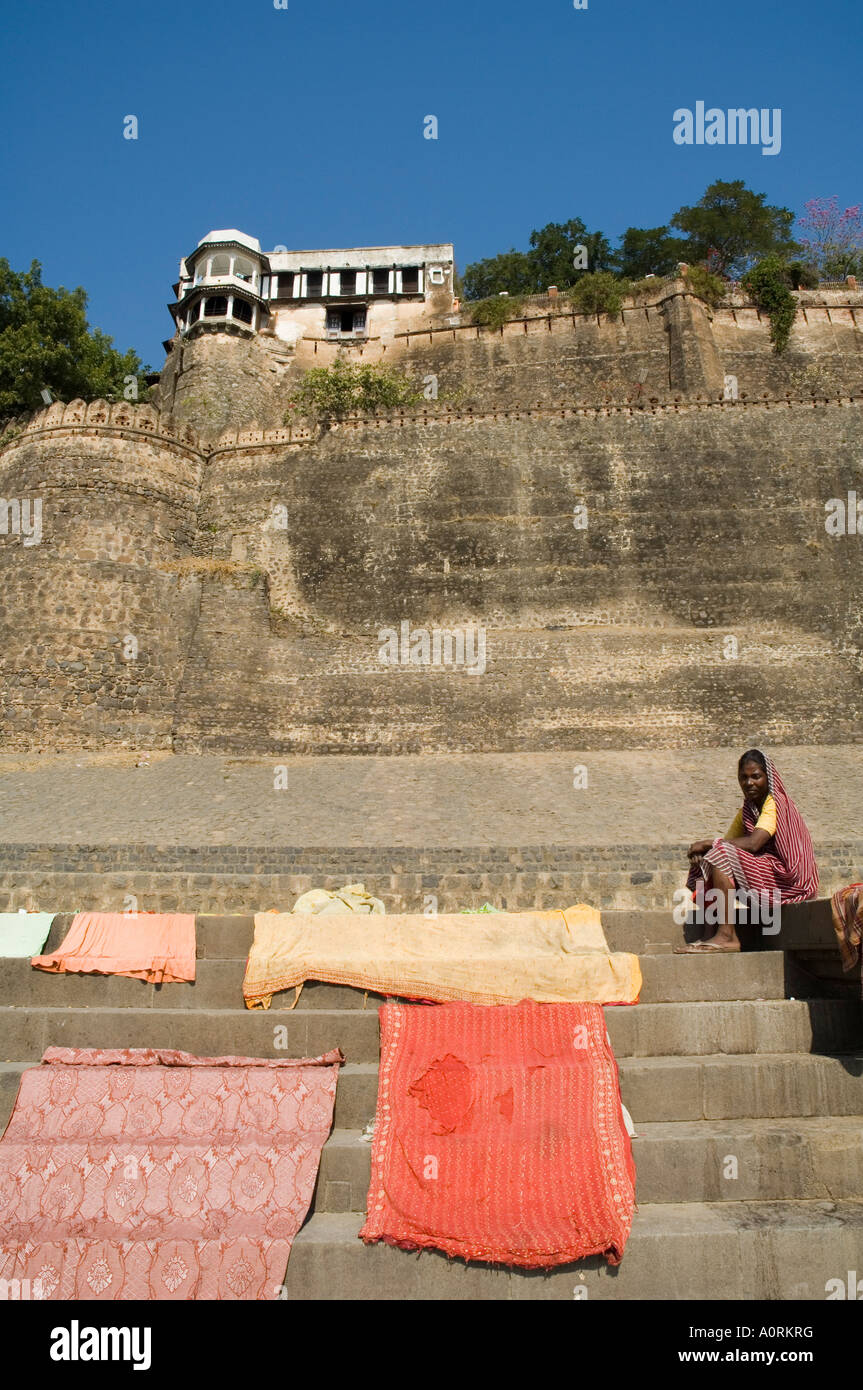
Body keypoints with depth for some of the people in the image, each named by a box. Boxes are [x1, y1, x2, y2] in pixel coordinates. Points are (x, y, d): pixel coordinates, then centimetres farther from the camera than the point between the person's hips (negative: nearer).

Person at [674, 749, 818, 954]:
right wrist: (701, 851, -12)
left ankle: (726, 936, -27)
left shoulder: (775, 802, -10)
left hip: (785, 879, -9)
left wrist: (708, 843, -16)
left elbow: (753, 843, -23)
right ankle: (712, 932, -9)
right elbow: (729, 839, 10)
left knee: (722, 854, -24)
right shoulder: (746, 810, 16)